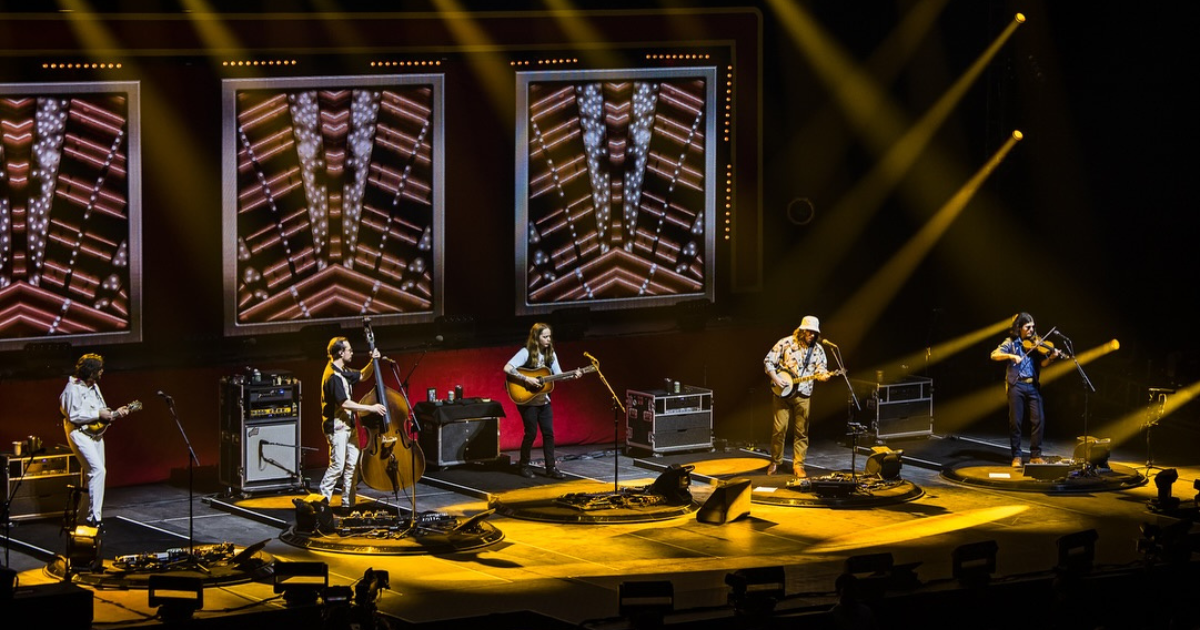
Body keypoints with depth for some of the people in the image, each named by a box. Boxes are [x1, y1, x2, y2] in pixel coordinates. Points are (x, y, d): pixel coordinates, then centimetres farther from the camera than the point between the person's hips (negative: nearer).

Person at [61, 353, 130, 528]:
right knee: (98, 470, -20)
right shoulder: (73, 389, -15)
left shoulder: (94, 387, 14)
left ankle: (94, 515, 14)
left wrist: (115, 412, 4)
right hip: (80, 434, -9)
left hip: (96, 433, 9)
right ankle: (94, 517, -20)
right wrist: (98, 414, -19)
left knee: (95, 473, 9)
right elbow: (73, 416, -22)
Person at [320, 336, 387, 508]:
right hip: (337, 427, -10)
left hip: (348, 425, 10)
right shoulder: (333, 376, -19)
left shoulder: (343, 372, 12)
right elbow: (344, 403, -24)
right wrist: (371, 408, -22)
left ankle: (348, 503, 15)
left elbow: (362, 375, 29)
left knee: (352, 465, 9)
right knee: (337, 465, -12)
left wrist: (373, 362, 11)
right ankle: (322, 501, -6)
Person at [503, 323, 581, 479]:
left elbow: (558, 375, 5)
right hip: (527, 400, -6)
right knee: (531, 433, -3)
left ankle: (551, 468, 5)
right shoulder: (526, 353, -14)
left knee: (549, 432, 1)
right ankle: (523, 465, 15)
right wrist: (526, 379, -28)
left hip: (544, 400, 6)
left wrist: (572, 376, -14)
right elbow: (507, 368, -23)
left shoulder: (550, 354, 5)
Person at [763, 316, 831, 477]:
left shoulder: (817, 350, 5)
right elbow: (768, 361, -4)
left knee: (801, 431, 4)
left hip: (803, 395, 3)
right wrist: (776, 379, -15)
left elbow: (821, 369, 6)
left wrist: (823, 375, -18)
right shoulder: (786, 343, -5)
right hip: (782, 392, -3)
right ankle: (775, 461, 13)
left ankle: (798, 465, 12)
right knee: (779, 428, -3)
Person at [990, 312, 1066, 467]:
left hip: (1033, 385, 3)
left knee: (1039, 419, -3)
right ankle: (1016, 456, 8)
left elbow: (1043, 363, 1)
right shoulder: (1011, 342, 2)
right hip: (1016, 385, -3)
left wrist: (1051, 357, -20)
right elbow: (994, 355, -9)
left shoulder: (1035, 343, 9)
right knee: (1016, 421, -1)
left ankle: (1035, 455, 6)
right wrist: (1011, 356, -24)